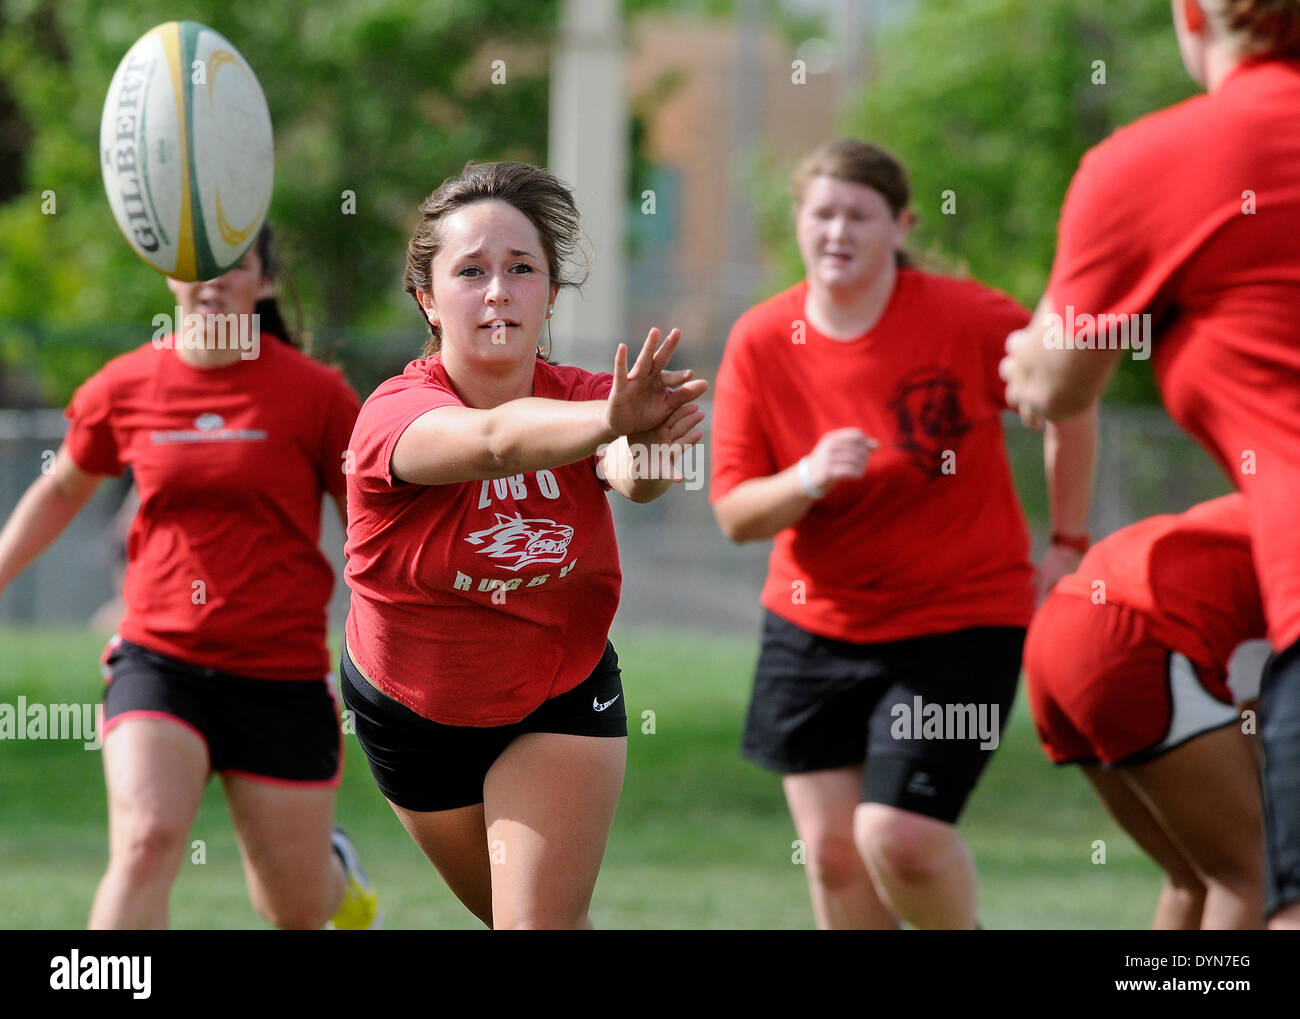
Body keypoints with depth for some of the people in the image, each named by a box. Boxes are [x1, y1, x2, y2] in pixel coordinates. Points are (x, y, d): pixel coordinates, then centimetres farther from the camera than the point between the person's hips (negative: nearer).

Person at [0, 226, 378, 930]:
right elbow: (62, 490, 20)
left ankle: (338, 877, 49)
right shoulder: (125, 389, 1)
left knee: (294, 910, 10)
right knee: (144, 845, -24)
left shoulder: (314, 393, -5)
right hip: (159, 661, 1)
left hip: (281, 676, -1)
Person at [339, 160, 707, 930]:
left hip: (563, 697, 0)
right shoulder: (395, 415, -28)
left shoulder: (584, 399, -20)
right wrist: (610, 422, -72)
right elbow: (493, 440, -51)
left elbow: (632, 475, -44)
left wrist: (642, 446, -71)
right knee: (510, 917, 19)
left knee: (546, 920, -13)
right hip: (414, 712, 0)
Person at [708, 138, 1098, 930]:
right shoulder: (761, 343, -5)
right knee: (832, 849, 1)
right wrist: (808, 481, -25)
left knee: (898, 837, -15)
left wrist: (1067, 547, 3)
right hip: (816, 624, 4)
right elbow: (735, 514, -4)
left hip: (960, 624, -4)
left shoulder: (969, 319, -14)